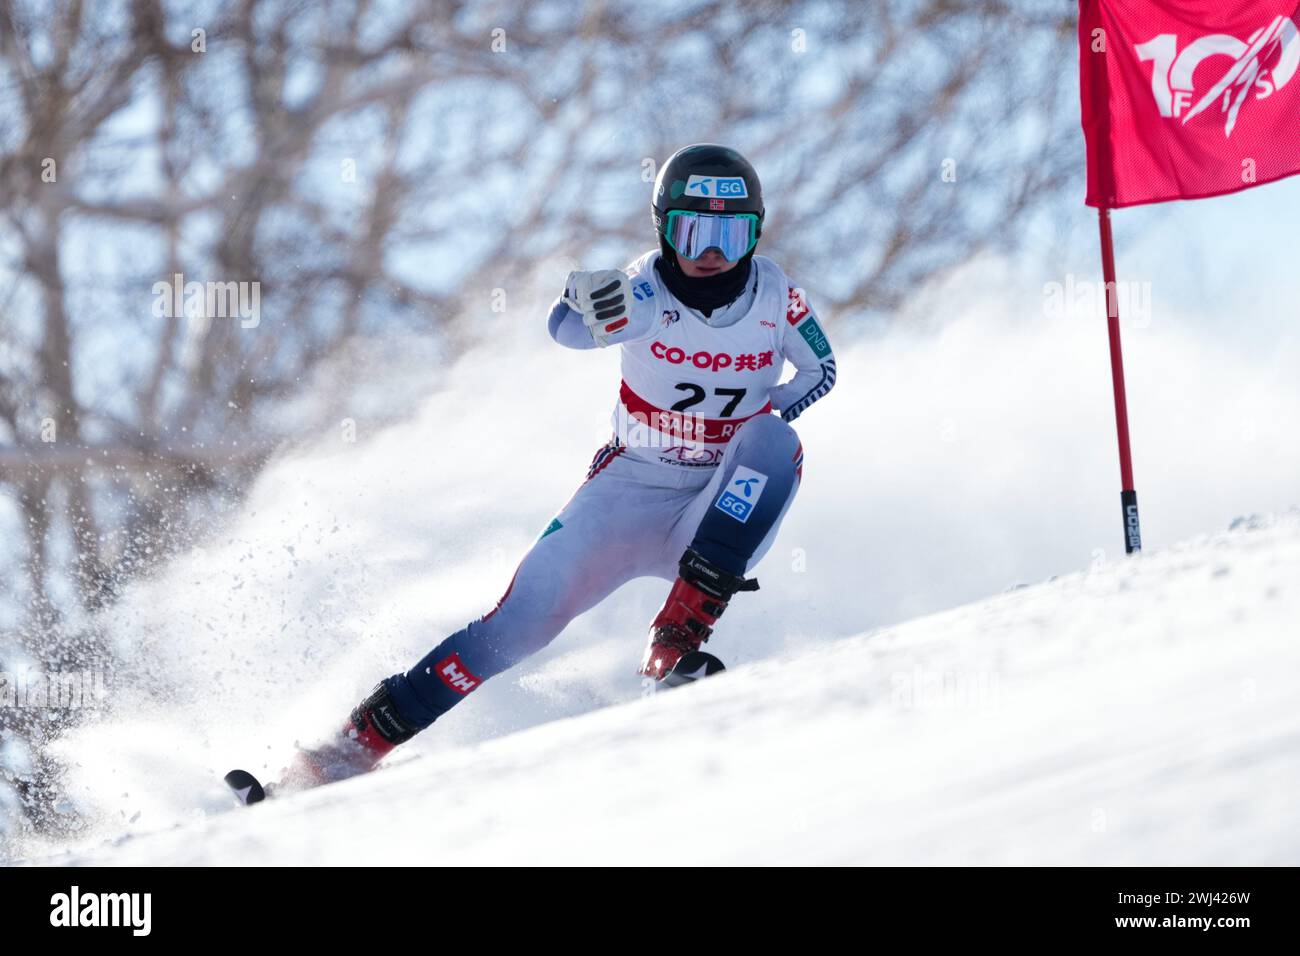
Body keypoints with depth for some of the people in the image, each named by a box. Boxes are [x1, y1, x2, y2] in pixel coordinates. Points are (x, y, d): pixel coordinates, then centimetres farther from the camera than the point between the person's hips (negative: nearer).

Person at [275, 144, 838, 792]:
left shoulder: (775, 296, -8)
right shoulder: (647, 290, -15)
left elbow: (822, 370, 12)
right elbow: (567, 326, -37)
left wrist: (768, 411, -9)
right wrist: (589, 303, -61)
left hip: (716, 518, 1)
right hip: (626, 493, -1)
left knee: (774, 441, -29)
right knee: (523, 618, -15)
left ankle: (677, 642, -30)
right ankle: (358, 742, -8)